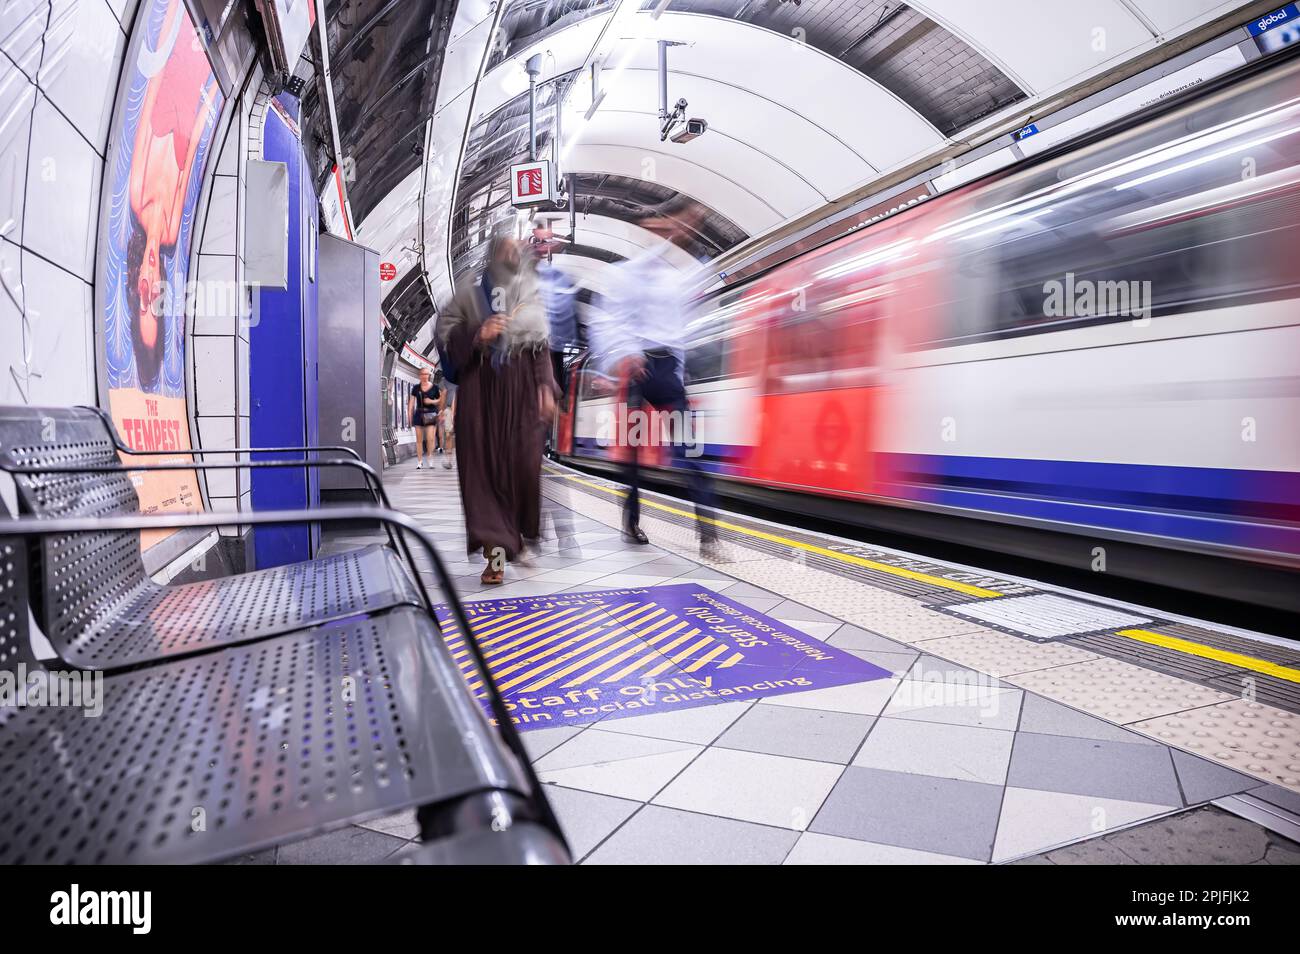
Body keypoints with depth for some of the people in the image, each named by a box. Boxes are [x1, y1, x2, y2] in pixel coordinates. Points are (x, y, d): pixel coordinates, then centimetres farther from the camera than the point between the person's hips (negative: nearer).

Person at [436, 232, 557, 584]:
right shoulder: (469, 290, 6)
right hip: (480, 382, -1)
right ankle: (496, 547, -9)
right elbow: (445, 331, 4)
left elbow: (543, 344, 12)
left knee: (524, 461, -1)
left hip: (522, 383, 2)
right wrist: (477, 335, -14)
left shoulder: (532, 291, 13)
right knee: (483, 461, -8)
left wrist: (546, 387, 4)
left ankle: (520, 534, 23)